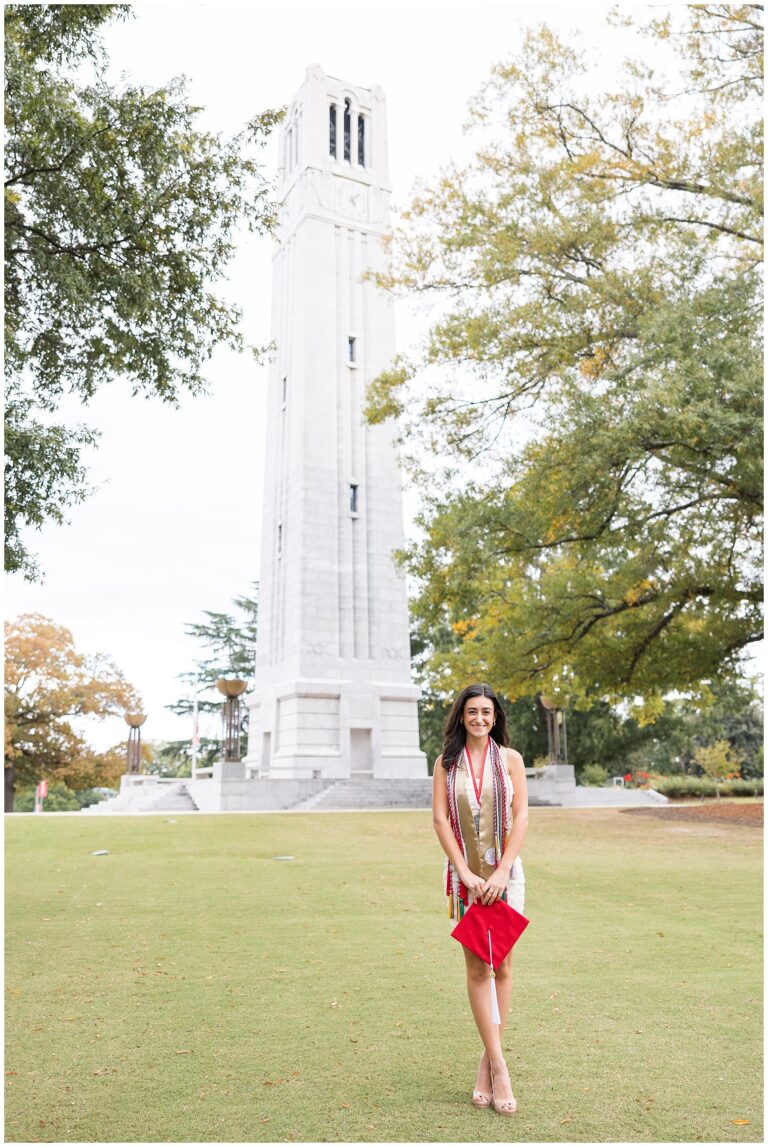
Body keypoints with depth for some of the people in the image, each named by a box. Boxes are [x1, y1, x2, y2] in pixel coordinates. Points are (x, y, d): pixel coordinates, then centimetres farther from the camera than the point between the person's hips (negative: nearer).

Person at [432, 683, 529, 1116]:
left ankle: (489, 1059, 18)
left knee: (502, 965, 5)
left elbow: (521, 817, -3)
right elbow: (440, 819, -2)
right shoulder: (447, 763, 2)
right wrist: (465, 872, -10)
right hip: (465, 873, 0)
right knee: (476, 968, 1)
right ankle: (499, 1067, 7)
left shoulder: (510, 758, 2)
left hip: (506, 872, 0)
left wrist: (502, 870, -11)